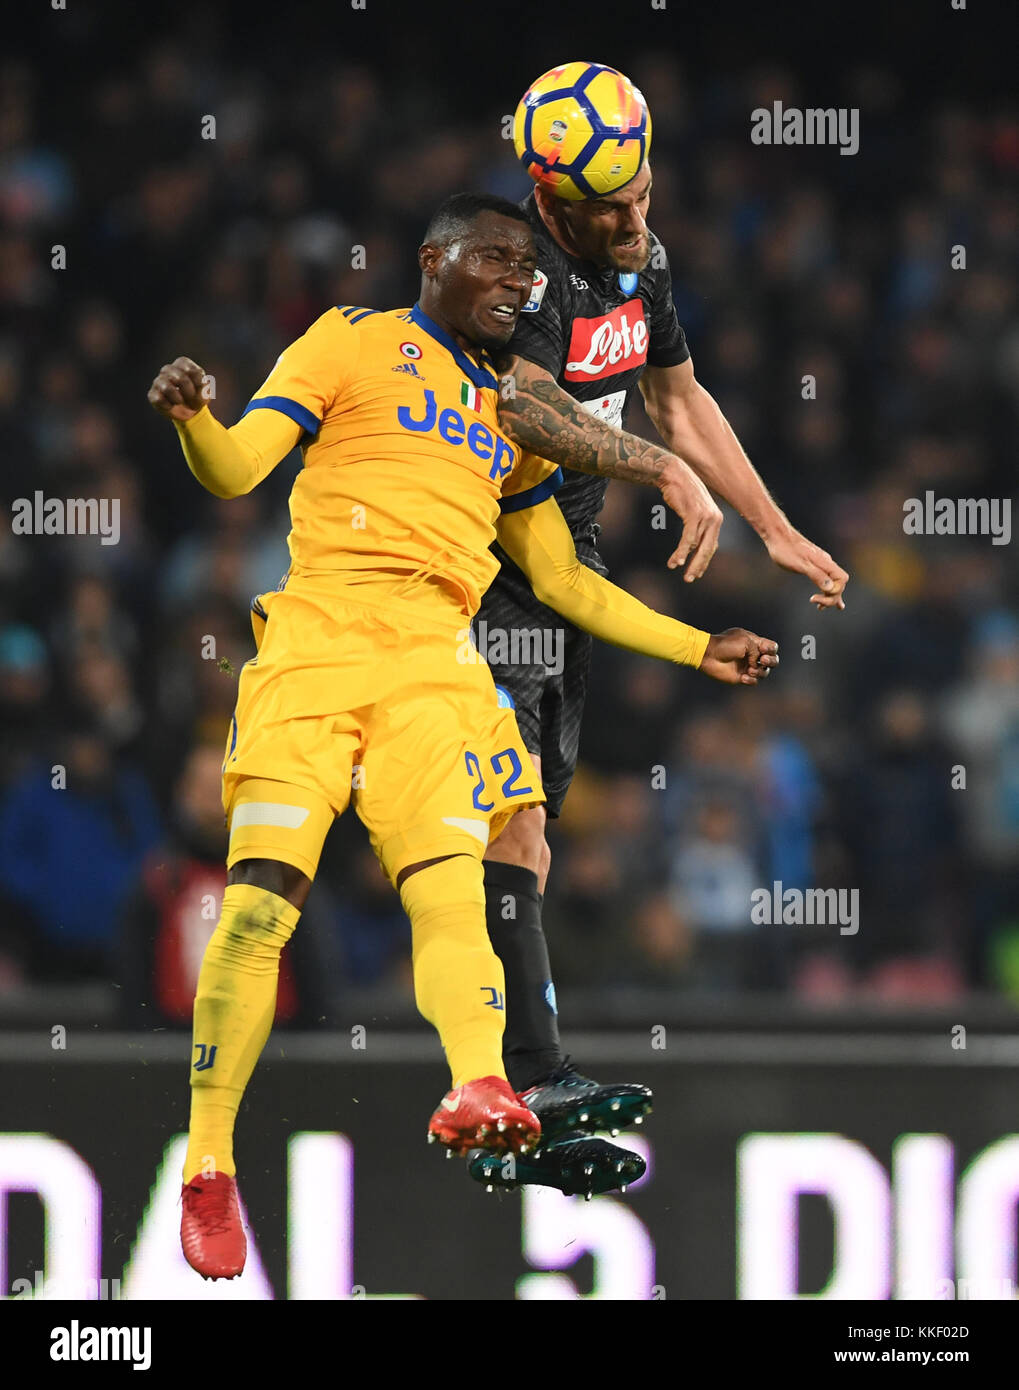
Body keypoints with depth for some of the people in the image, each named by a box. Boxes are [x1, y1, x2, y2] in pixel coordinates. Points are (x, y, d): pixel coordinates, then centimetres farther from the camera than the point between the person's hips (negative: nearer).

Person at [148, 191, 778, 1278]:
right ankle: (208, 1168, -8)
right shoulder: (355, 342, 13)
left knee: (449, 884, -20)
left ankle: (479, 1090, -45)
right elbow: (236, 468, 3)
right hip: (319, 631, -4)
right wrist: (188, 419, -20)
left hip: (435, 657, 4)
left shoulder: (511, 410, 29)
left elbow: (562, 579, 35)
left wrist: (699, 650, 32)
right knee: (261, 894, -14)